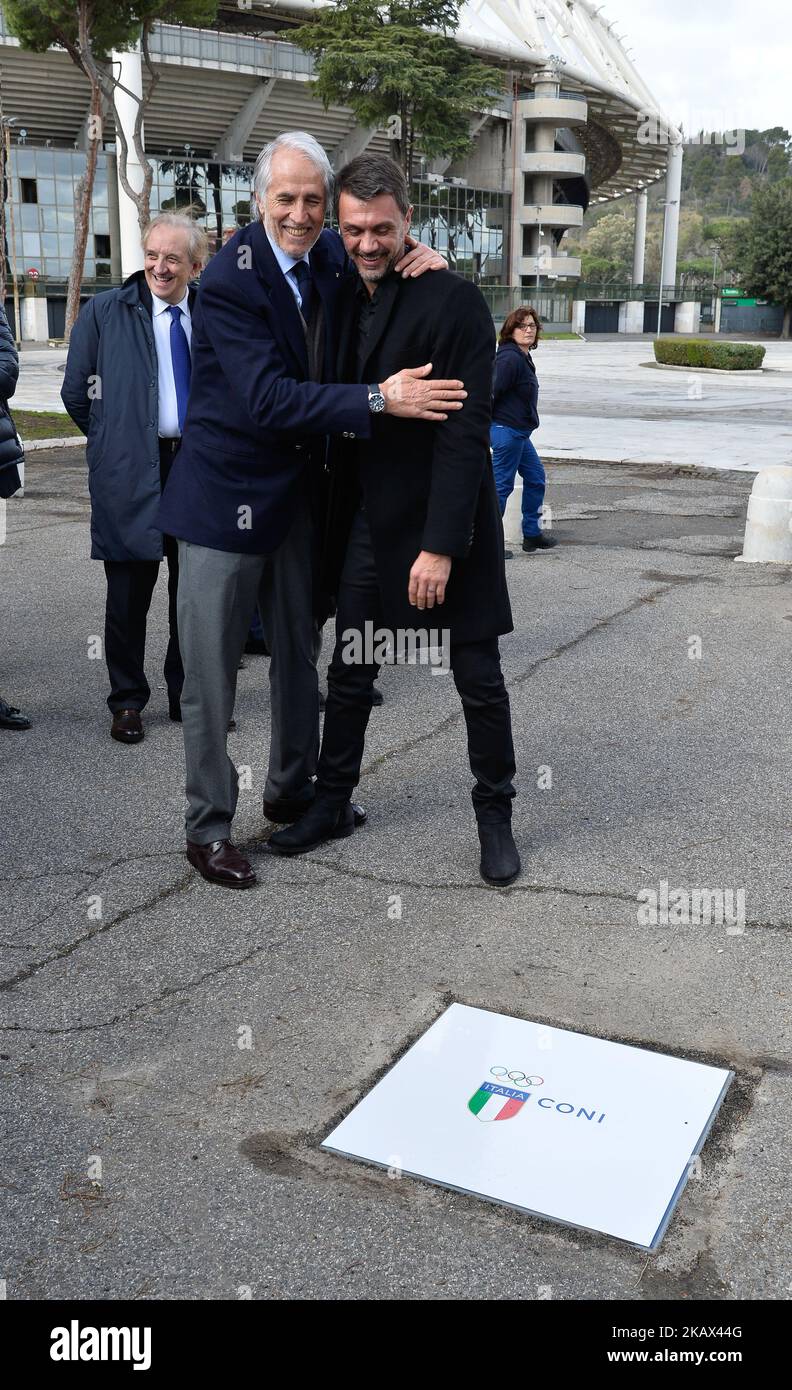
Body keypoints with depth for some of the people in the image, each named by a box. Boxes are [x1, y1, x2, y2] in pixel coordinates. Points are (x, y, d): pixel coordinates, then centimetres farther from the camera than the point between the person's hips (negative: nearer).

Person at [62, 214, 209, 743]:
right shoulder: (104, 312, -1)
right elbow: (76, 392, 3)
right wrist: (113, 439, 6)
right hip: (131, 473, -2)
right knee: (129, 591, 3)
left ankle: (188, 693, 24)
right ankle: (127, 700, 16)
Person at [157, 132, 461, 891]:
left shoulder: (330, 256, 2)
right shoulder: (229, 279, -18)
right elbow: (268, 398, -27)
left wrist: (417, 257, -5)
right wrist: (380, 399, -31)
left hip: (301, 490, 7)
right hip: (227, 495, -6)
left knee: (299, 654, 17)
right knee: (211, 673, 2)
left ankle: (291, 790, 36)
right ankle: (207, 827, 16)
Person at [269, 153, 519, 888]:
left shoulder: (454, 302, -13)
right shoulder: (344, 299, 7)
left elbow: (466, 432, -18)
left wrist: (440, 544, -22)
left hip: (443, 525, -6)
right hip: (367, 522, 6)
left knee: (479, 679, 5)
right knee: (349, 673, 12)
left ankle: (494, 816, 21)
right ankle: (332, 802, 28)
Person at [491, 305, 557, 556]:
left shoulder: (523, 357, 13)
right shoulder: (510, 358, -19)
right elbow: (491, 391, -23)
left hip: (518, 432, 11)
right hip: (507, 430, -11)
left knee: (535, 477, 18)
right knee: (502, 485, -4)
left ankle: (532, 534, 28)